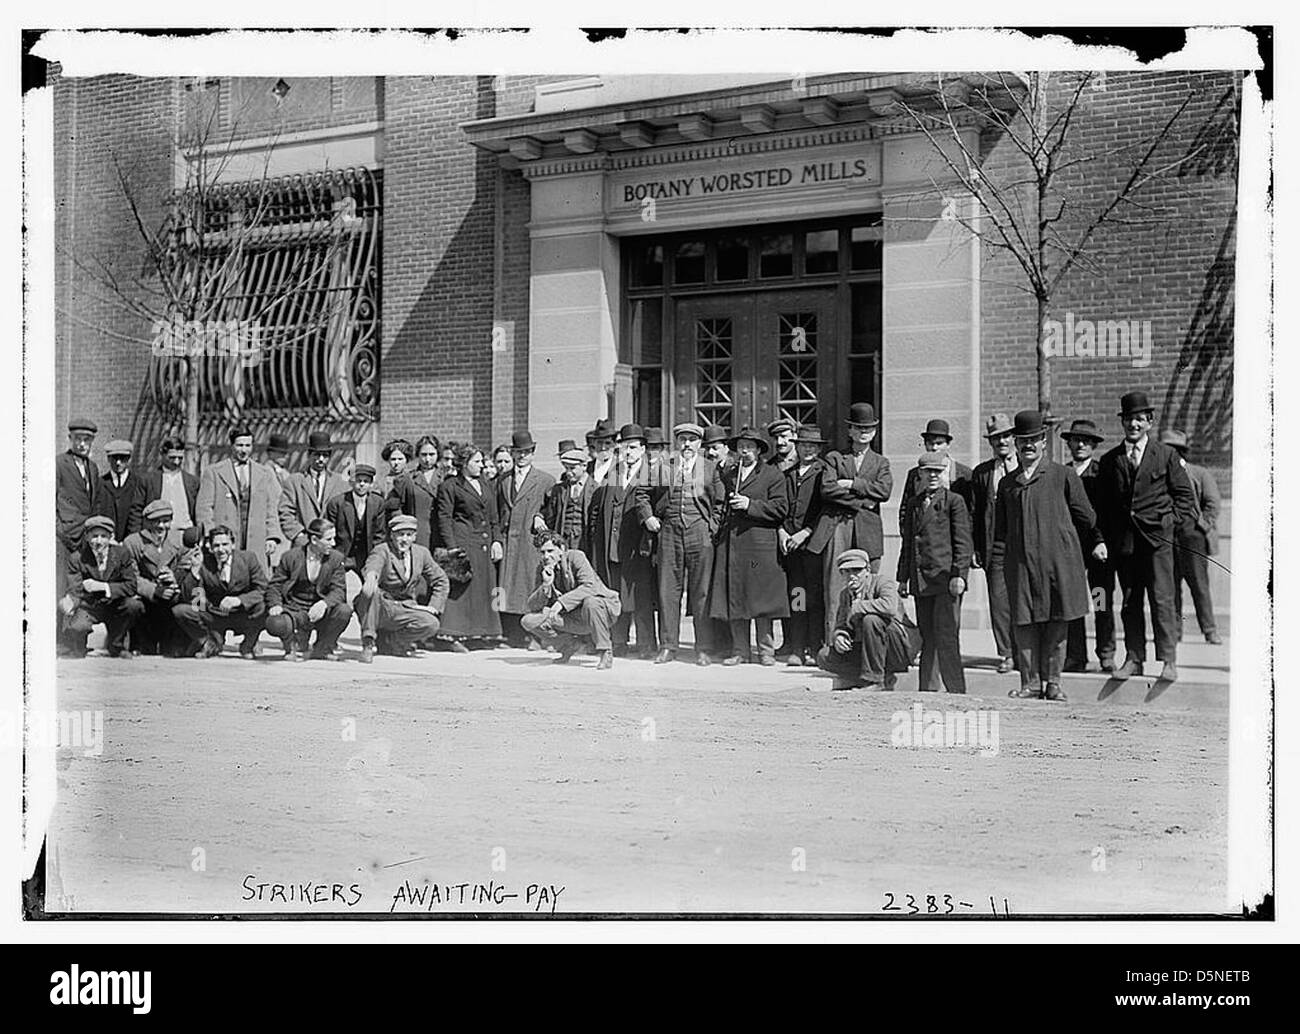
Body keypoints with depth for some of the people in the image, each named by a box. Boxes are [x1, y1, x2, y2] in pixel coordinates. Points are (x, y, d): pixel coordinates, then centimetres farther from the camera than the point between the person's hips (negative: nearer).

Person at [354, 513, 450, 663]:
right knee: (371, 591, -37)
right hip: (380, 607, -4)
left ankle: (390, 639, 0)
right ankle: (368, 643, -27)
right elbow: (374, 563, -36)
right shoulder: (382, 550, -10)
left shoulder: (422, 553, 5)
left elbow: (441, 581, 13)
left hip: (405, 609, 4)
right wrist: (371, 576, -61)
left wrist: (433, 607, -1)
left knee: (432, 624, -25)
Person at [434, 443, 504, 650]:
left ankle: (485, 633, 13)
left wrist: (496, 541, 7)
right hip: (462, 543, -7)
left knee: (486, 585, 6)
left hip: (485, 545, 7)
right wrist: (451, 547, -15)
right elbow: (444, 518, -8)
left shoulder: (485, 487, 18)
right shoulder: (450, 486, -3)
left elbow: (494, 519, 21)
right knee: (461, 586, -9)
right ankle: (455, 635, -8)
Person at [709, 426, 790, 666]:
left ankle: (766, 650, 6)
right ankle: (739, 650, 10)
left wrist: (750, 505, -12)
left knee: (761, 599, -3)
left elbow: (780, 508, -4)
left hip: (759, 544, -4)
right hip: (729, 545, 4)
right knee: (733, 599, 3)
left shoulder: (773, 475, 4)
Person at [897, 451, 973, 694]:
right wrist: (903, 577, 16)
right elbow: (907, 542, 21)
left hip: (945, 578, -5)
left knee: (946, 637, -9)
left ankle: (956, 691, -5)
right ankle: (927, 691, 12)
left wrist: (959, 574, -13)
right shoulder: (913, 503, 17)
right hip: (920, 580, 5)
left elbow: (964, 543, -4)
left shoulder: (954, 501, 1)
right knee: (927, 639, 8)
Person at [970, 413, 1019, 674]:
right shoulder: (981, 472, 12)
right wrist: (975, 547, 3)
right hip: (994, 545, 1)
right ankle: (1006, 654, 4)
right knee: (999, 600, -3)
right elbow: (974, 513, 11)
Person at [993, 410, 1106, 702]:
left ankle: (1052, 681, 10)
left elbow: (1084, 514, 9)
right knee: (1024, 622, -1)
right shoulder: (1008, 483, 15)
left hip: (1058, 559, -2)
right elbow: (1001, 528, 18)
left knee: (1057, 622, 0)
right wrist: (998, 560, 11)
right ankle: (1031, 681, 7)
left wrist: (1096, 541, 2)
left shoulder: (1063, 475, 6)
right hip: (1020, 562, 2)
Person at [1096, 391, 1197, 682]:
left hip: (1157, 538, -3)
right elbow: (1103, 503, 13)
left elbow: (1185, 495, 10)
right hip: (1124, 540, 3)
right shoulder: (1110, 460, 11)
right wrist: (1105, 539, 4)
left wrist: (1169, 520, -3)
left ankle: (1169, 661, -3)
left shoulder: (1166, 455, 5)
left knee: (1162, 600, -6)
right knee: (1130, 602, 6)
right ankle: (1133, 659, 12)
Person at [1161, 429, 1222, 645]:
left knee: (1199, 585, -5)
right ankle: (1174, 632, 7)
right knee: (1169, 587, 1)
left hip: (1192, 537, -3)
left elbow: (1212, 504, 2)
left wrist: (1201, 527, -7)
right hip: (1165, 538, 3)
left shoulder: (1200, 474, 6)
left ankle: (1209, 631, 0)